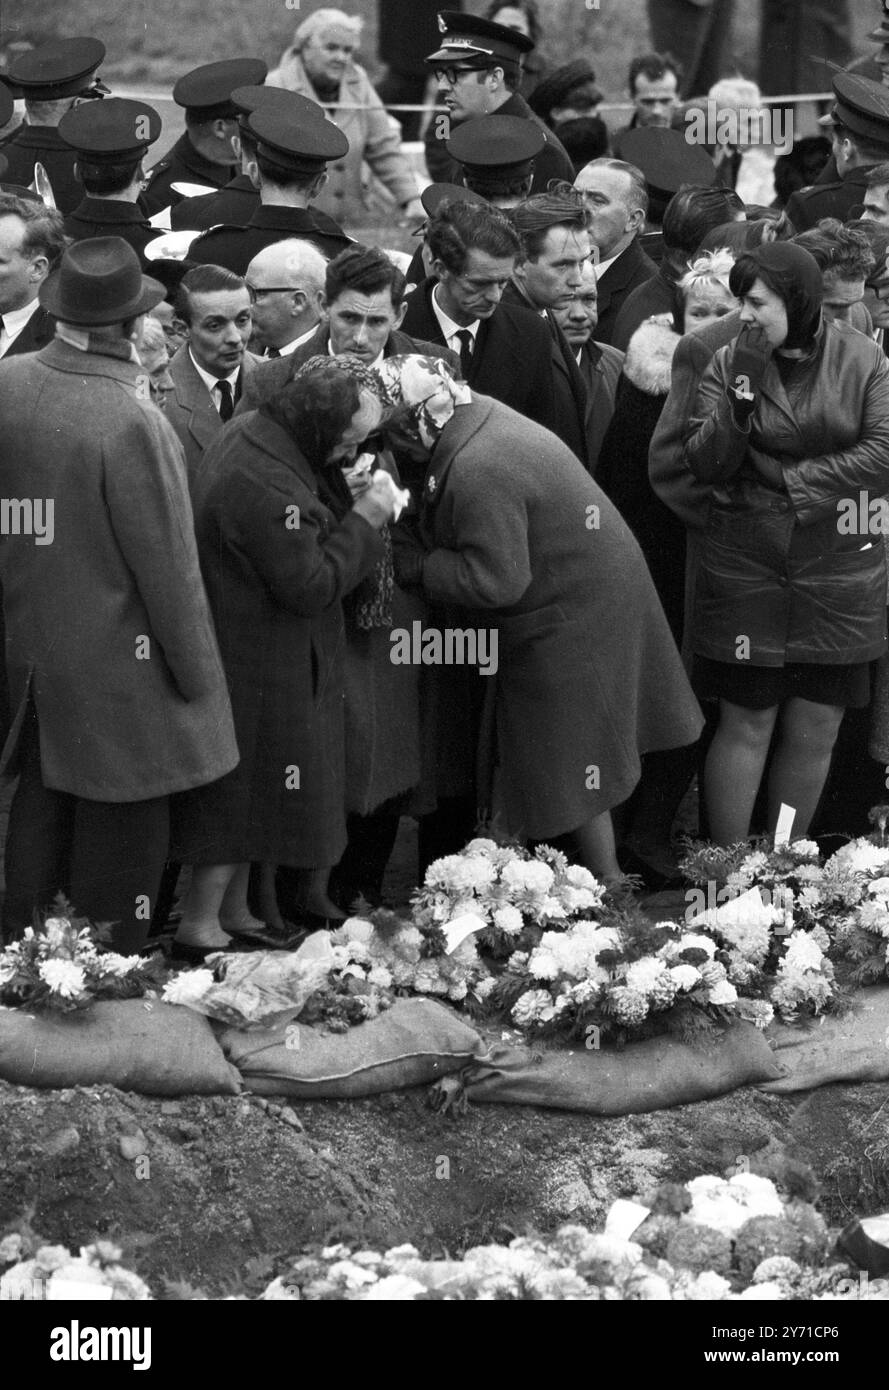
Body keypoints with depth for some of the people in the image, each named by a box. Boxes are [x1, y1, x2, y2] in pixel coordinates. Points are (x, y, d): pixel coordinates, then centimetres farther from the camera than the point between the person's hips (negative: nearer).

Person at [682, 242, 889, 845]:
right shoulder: (729, 363, 1)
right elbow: (704, 466, -4)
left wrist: (793, 483, -10)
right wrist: (743, 394, -16)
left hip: (840, 572, 0)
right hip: (745, 570, 0)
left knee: (816, 732, 6)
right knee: (746, 725, 2)